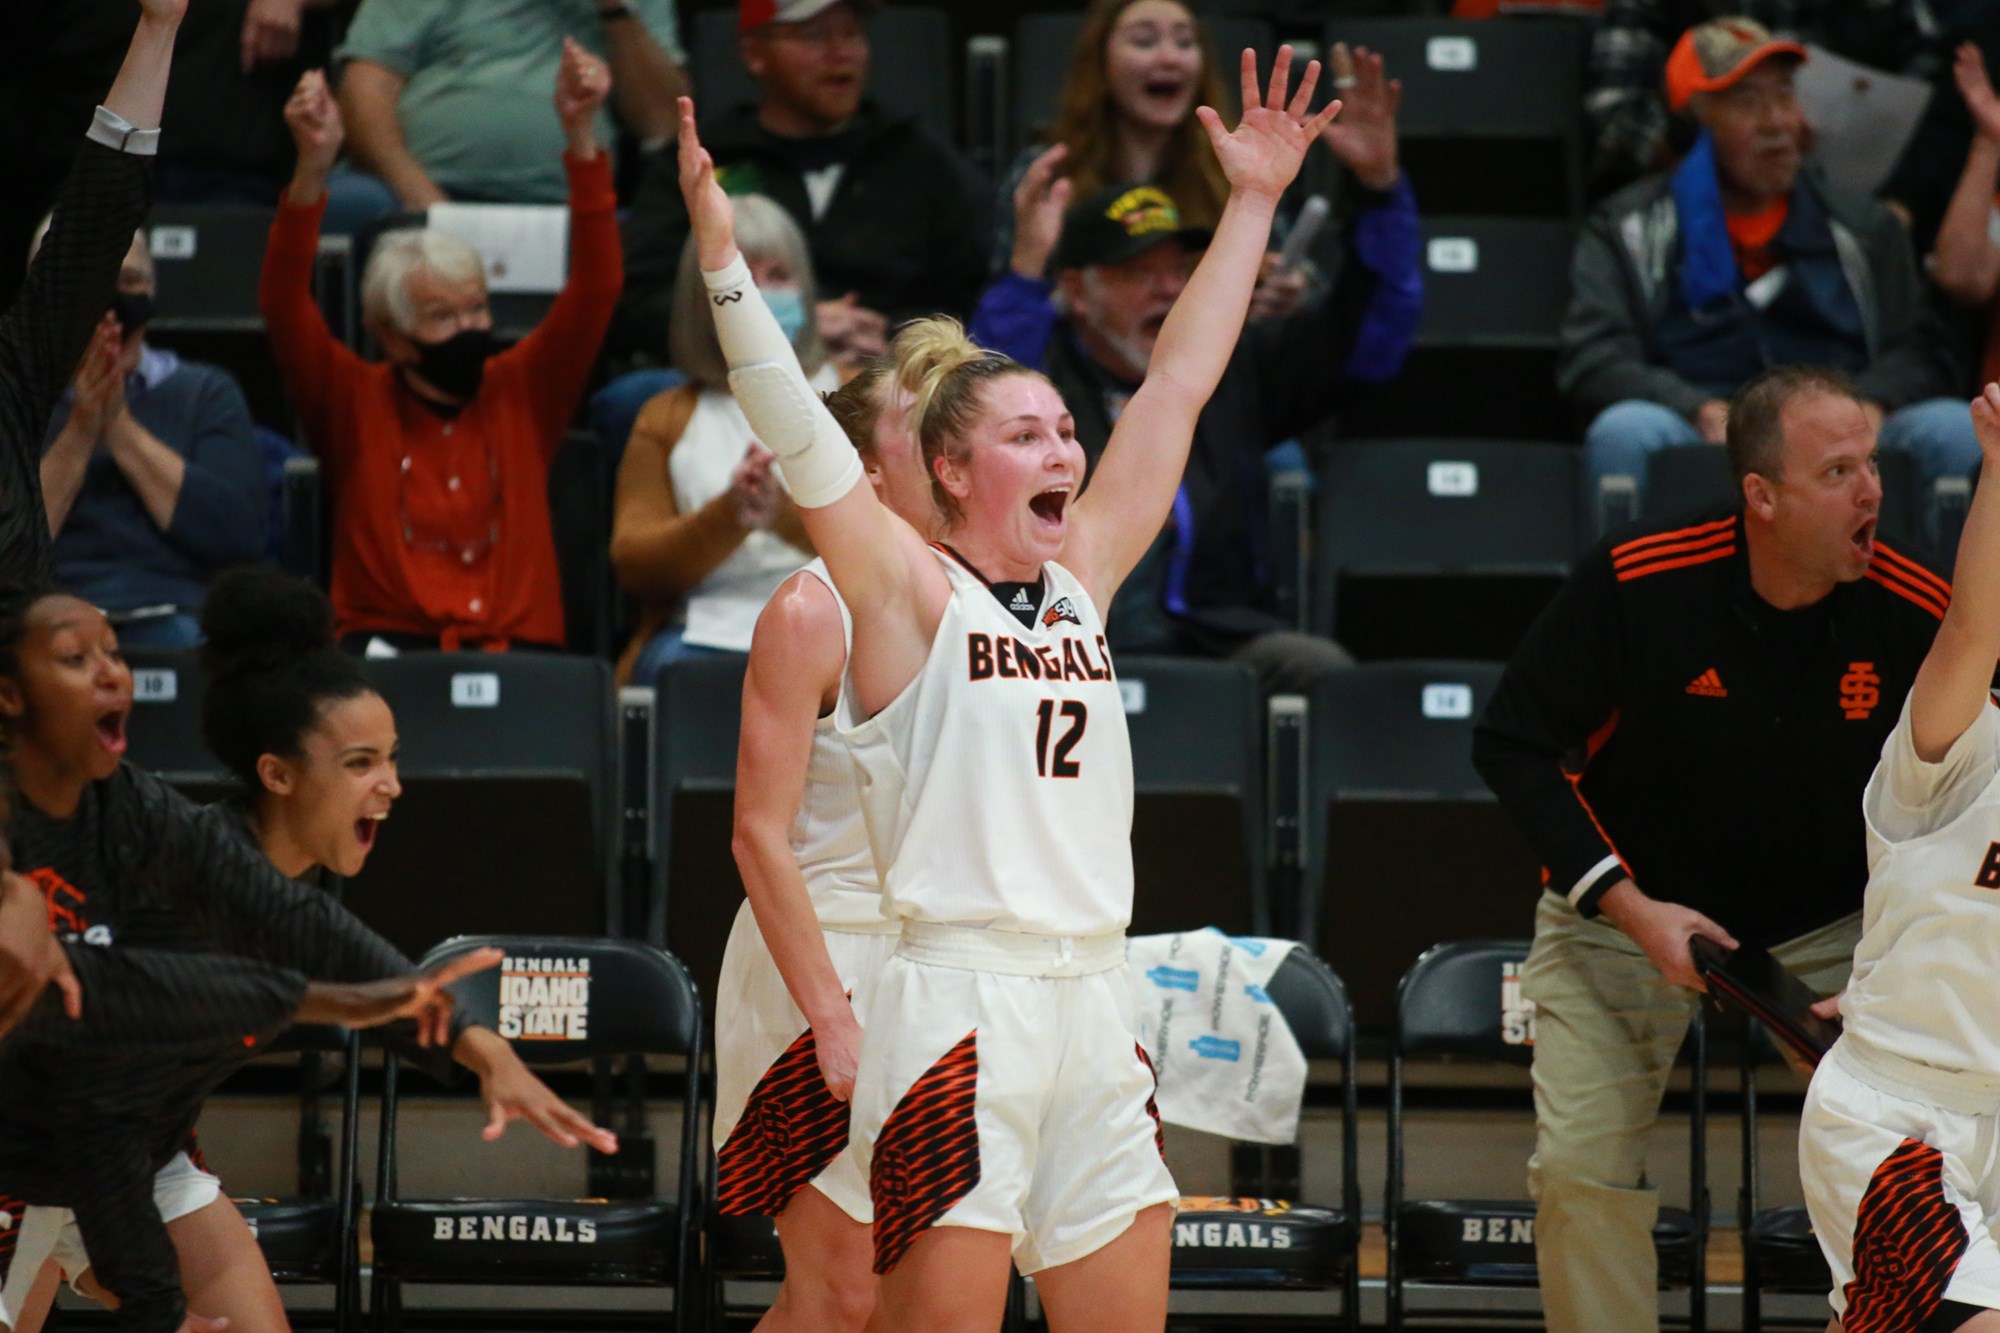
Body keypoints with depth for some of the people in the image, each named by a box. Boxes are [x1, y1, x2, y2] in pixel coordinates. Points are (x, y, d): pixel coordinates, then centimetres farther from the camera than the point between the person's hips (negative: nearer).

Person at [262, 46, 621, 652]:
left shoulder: (520, 391, 13)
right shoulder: (356, 402, 8)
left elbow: (596, 285, 6)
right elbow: (284, 306, -7)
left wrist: (581, 136, -6)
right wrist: (312, 168, -21)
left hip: (516, 648, 2)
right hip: (389, 642, -2)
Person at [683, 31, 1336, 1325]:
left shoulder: (1082, 579, 14)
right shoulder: (908, 591, -1)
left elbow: (1176, 390, 18)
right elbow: (795, 429, -11)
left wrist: (1252, 206, 20)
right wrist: (722, 255, -21)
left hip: (1095, 1010, 6)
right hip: (961, 1010, -6)